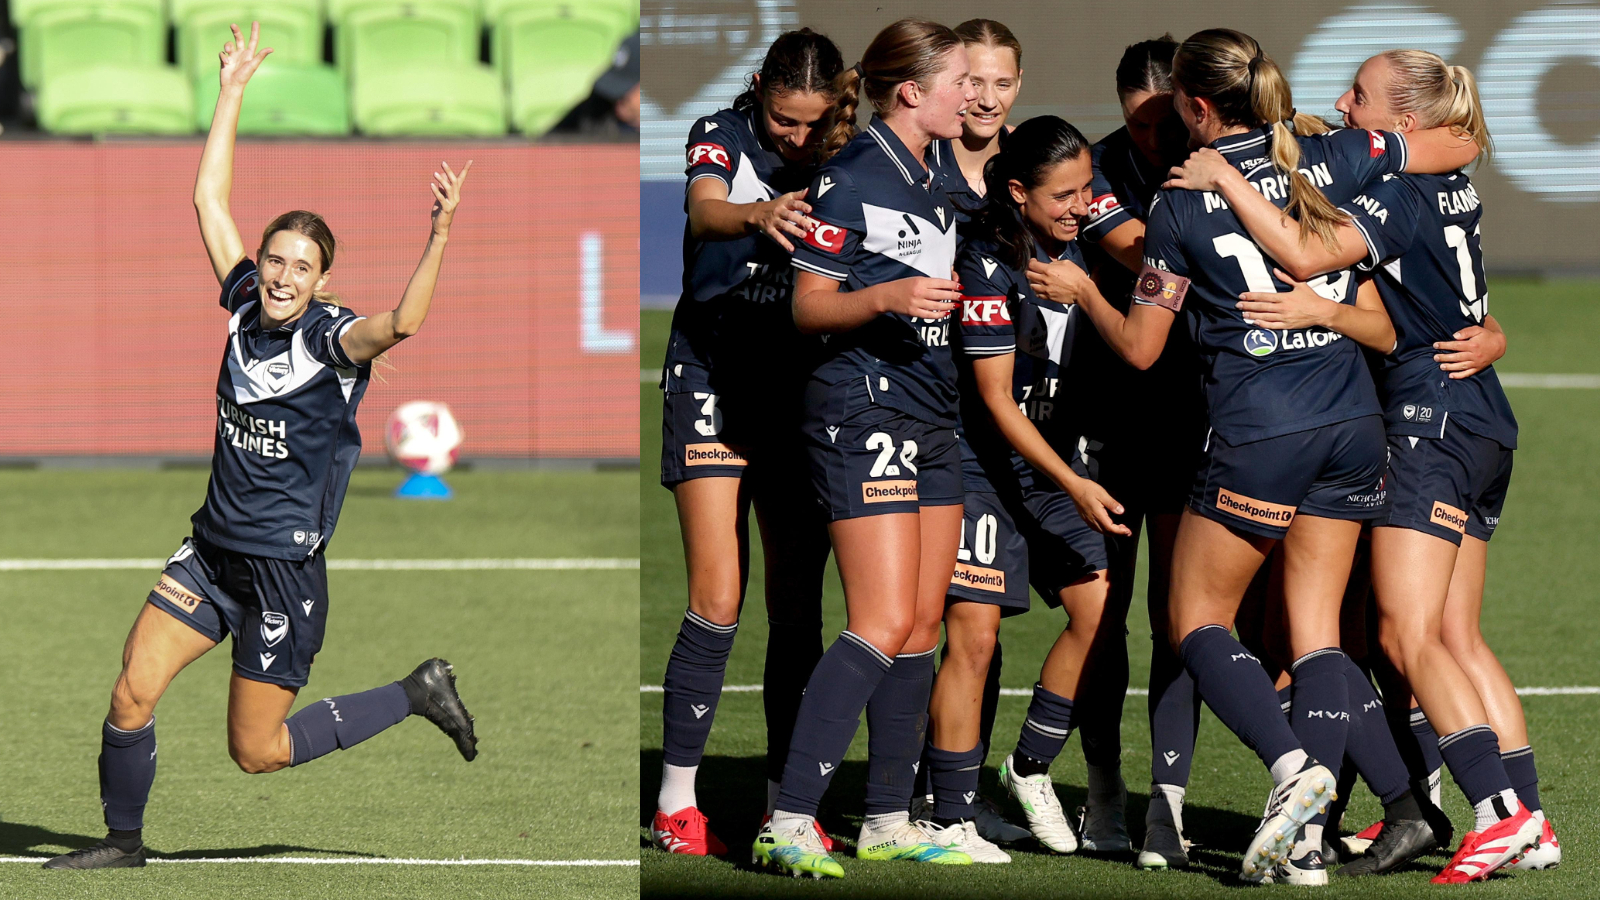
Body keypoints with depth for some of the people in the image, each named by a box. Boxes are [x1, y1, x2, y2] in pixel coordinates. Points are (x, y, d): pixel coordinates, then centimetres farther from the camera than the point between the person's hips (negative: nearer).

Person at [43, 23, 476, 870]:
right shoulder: (247, 305, 1)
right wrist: (232, 91, 6)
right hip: (213, 550, 6)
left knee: (257, 750, 1)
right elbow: (209, 198, 8)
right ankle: (122, 839, 19)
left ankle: (417, 695, 17)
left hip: (285, 569, -6)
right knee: (131, 695, -1)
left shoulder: (330, 337, -15)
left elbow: (399, 324, -37)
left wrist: (438, 235, -50)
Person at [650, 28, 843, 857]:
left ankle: (784, 797, 10)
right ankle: (677, 803, -6)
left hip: (799, 389, 3)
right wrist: (757, 215, -48)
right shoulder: (722, 136, -5)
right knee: (717, 599, -12)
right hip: (713, 380, -3)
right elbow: (704, 212, -26)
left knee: (798, 605, 2)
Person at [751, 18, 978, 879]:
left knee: (924, 622, 7)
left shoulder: (934, 184, 15)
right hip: (863, 411, -9)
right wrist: (884, 299, -25)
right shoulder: (851, 178, -10)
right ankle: (789, 822, -18)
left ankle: (888, 819, 13)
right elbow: (808, 306, -11)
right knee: (884, 623, -16)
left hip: (930, 418, 9)